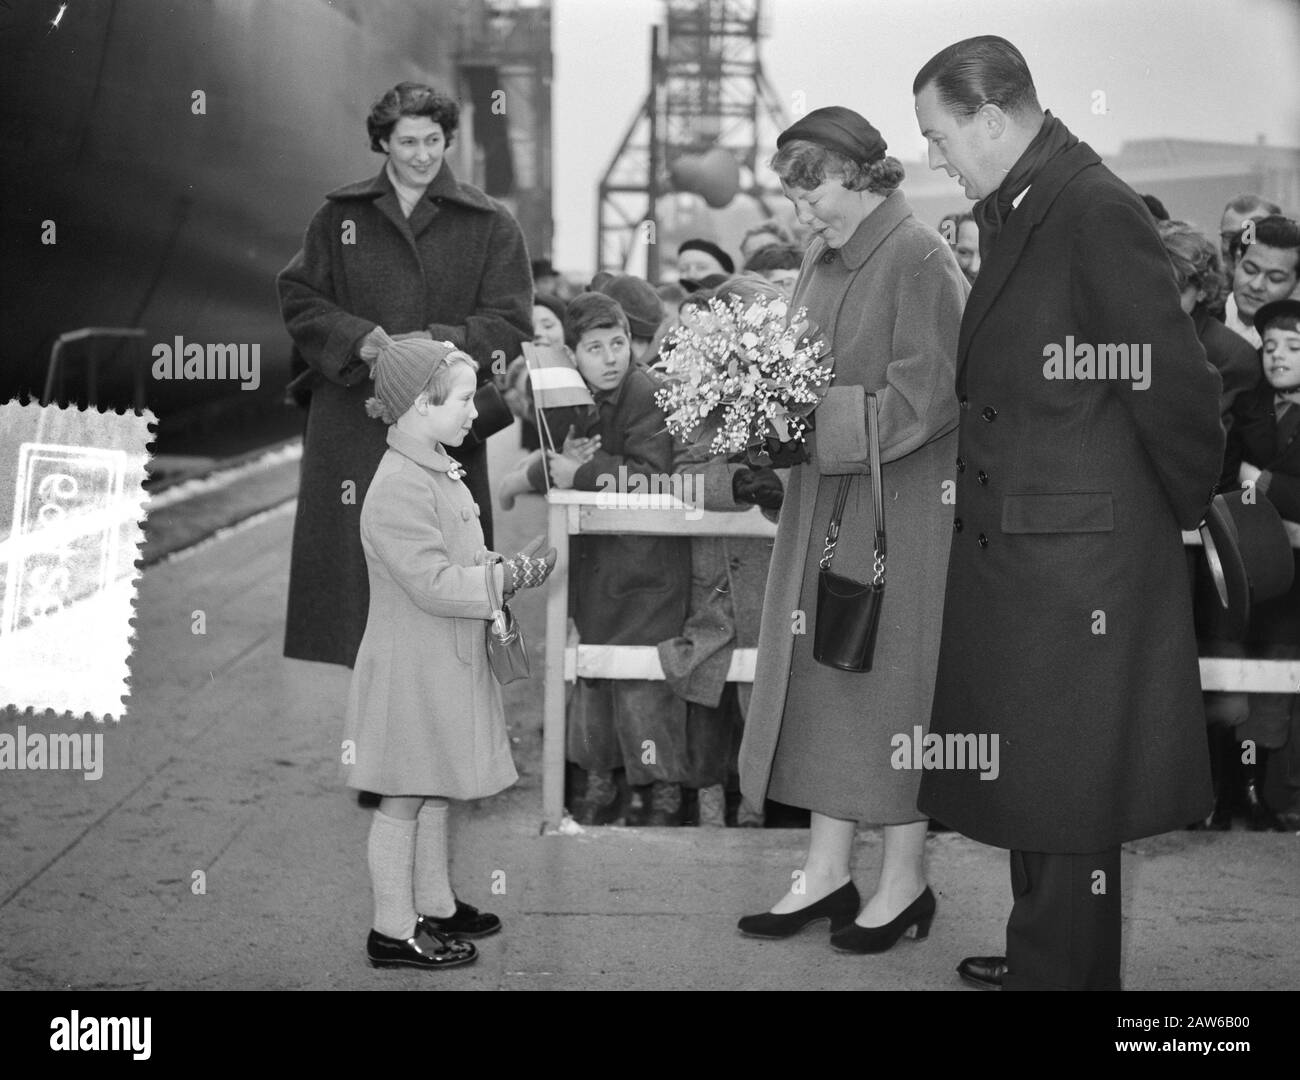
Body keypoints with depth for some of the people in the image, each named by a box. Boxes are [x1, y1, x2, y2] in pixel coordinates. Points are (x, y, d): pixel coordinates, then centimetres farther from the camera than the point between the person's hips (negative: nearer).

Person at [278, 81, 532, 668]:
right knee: (353, 548, -1)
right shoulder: (339, 215, 11)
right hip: (351, 418, 1)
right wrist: (355, 338, -9)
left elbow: (509, 325, 0)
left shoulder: (490, 225, 5)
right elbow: (299, 298, 10)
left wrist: (438, 343, -16)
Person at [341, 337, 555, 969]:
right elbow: (434, 584, -25)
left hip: (445, 662, 10)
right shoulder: (399, 488, -22)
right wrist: (511, 576, -20)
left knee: (434, 793, 19)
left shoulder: (437, 471, 10)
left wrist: (509, 566, 5)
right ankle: (394, 932, 10)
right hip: (410, 666, -10)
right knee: (404, 799, 1)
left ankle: (434, 905, 31)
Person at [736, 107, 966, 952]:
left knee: (890, 677, 0)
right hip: (826, 501, 8)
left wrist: (815, 421, -18)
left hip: (901, 503, -8)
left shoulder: (919, 257, -13)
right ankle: (829, 870, 17)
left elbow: (925, 397, -18)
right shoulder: (823, 261, 10)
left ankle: (905, 880, 13)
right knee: (823, 677, 9)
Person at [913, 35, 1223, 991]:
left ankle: (1062, 971, 15)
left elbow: (1176, 384, -17)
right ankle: (1044, 954, 34)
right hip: (1010, 549, 9)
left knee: (1065, 788, 2)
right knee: (1024, 773, 19)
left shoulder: (1098, 213, -19)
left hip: (1078, 557, -9)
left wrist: (1182, 511, -5)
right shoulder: (1012, 213, 11)